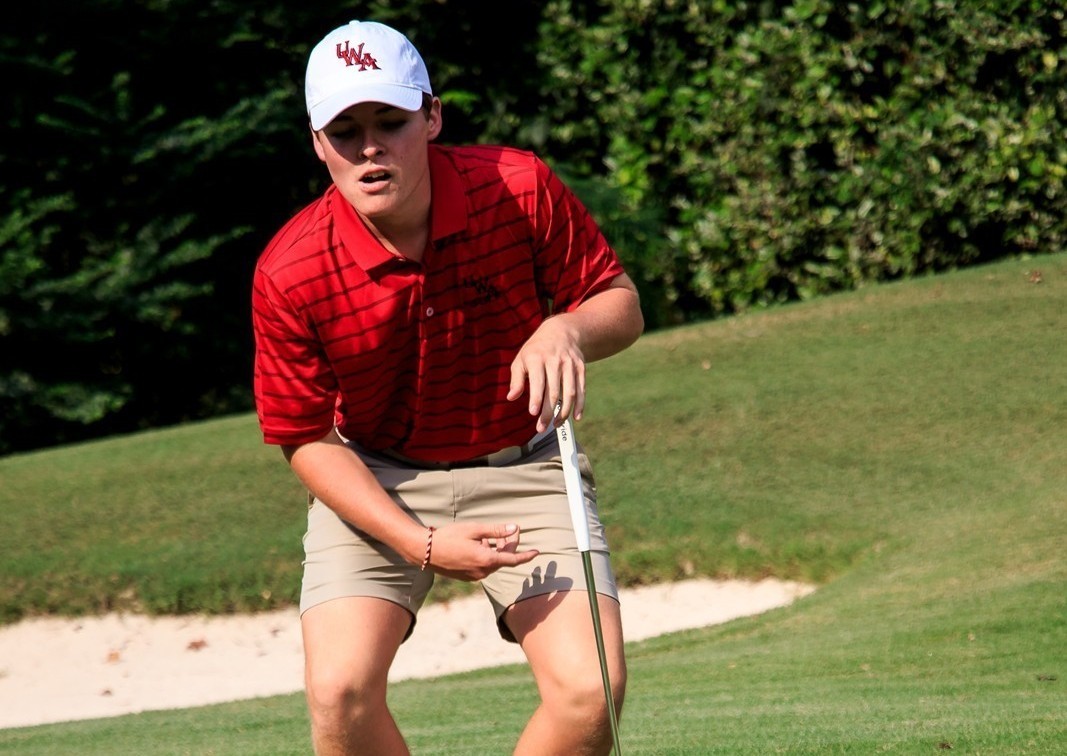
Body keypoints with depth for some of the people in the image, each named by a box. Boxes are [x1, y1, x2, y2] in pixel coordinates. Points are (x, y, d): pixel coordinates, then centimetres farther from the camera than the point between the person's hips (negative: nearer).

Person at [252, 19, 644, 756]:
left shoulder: (520, 189, -18)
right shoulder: (289, 273, -20)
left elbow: (623, 306, -6)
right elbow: (308, 438, -9)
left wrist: (569, 329, -31)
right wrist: (419, 544, -21)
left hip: (523, 467, 1)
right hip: (375, 482, -1)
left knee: (590, 688, -17)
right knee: (340, 691, -21)